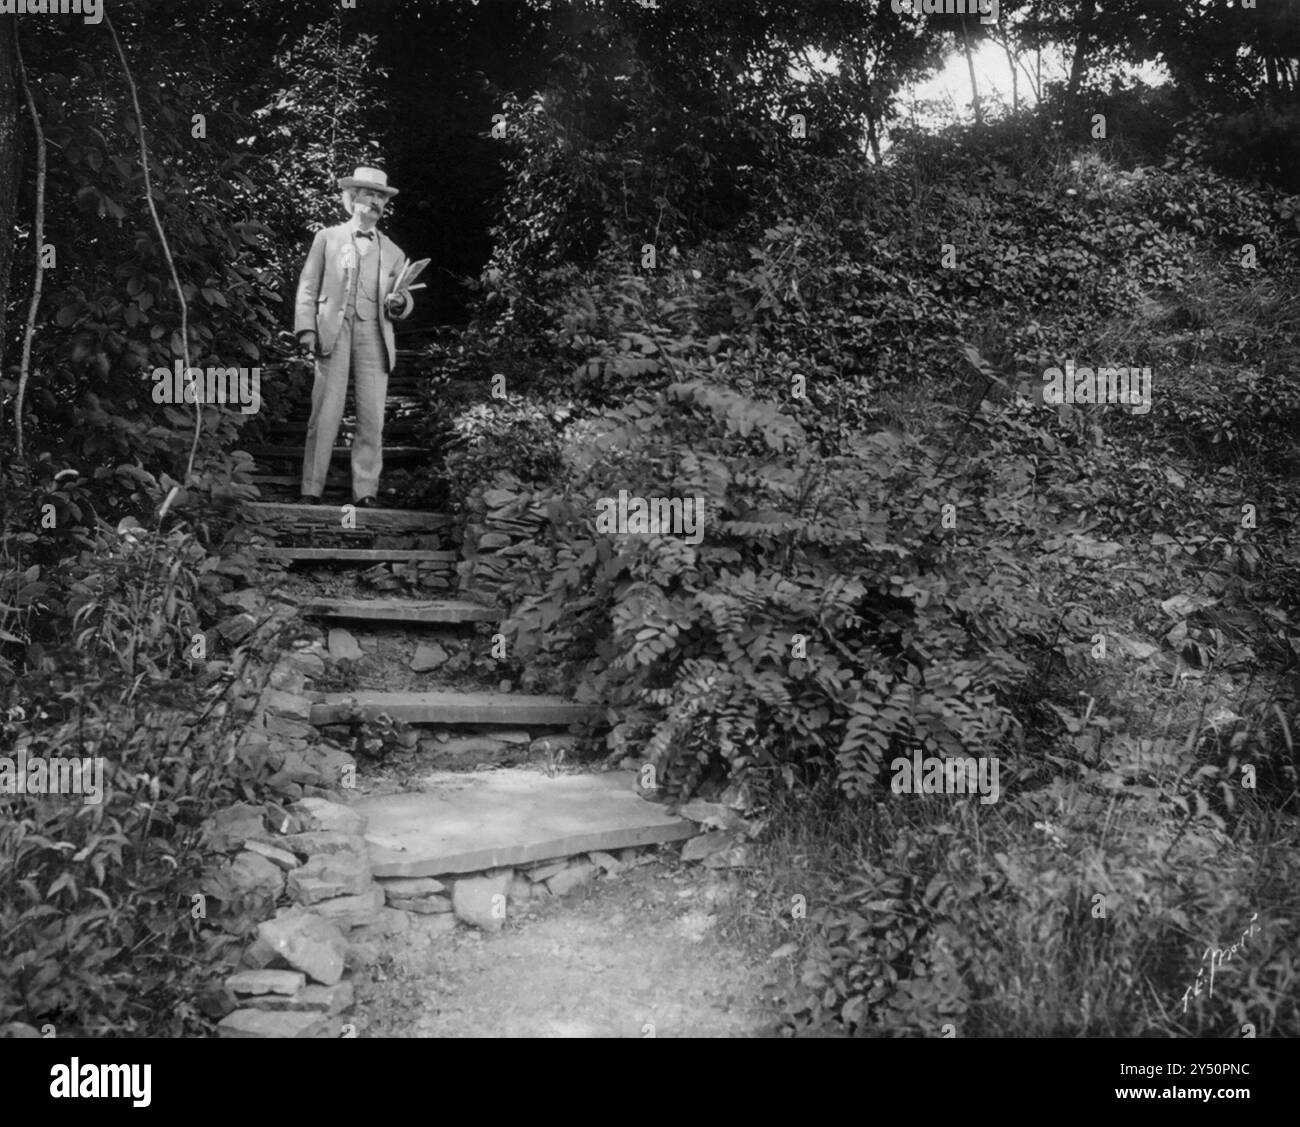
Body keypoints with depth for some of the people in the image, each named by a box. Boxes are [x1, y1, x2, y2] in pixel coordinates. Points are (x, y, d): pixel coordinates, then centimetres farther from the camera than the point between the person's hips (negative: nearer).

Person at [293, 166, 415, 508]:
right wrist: (306, 329, -3)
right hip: (334, 332, -2)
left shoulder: (393, 252, 22)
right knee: (325, 414, -9)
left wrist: (400, 304, -6)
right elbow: (308, 287, 10)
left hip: (374, 336, 2)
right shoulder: (327, 238, 16)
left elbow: (404, 298, 19)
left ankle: (366, 494, -3)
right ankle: (311, 492, -7)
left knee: (372, 418, -6)